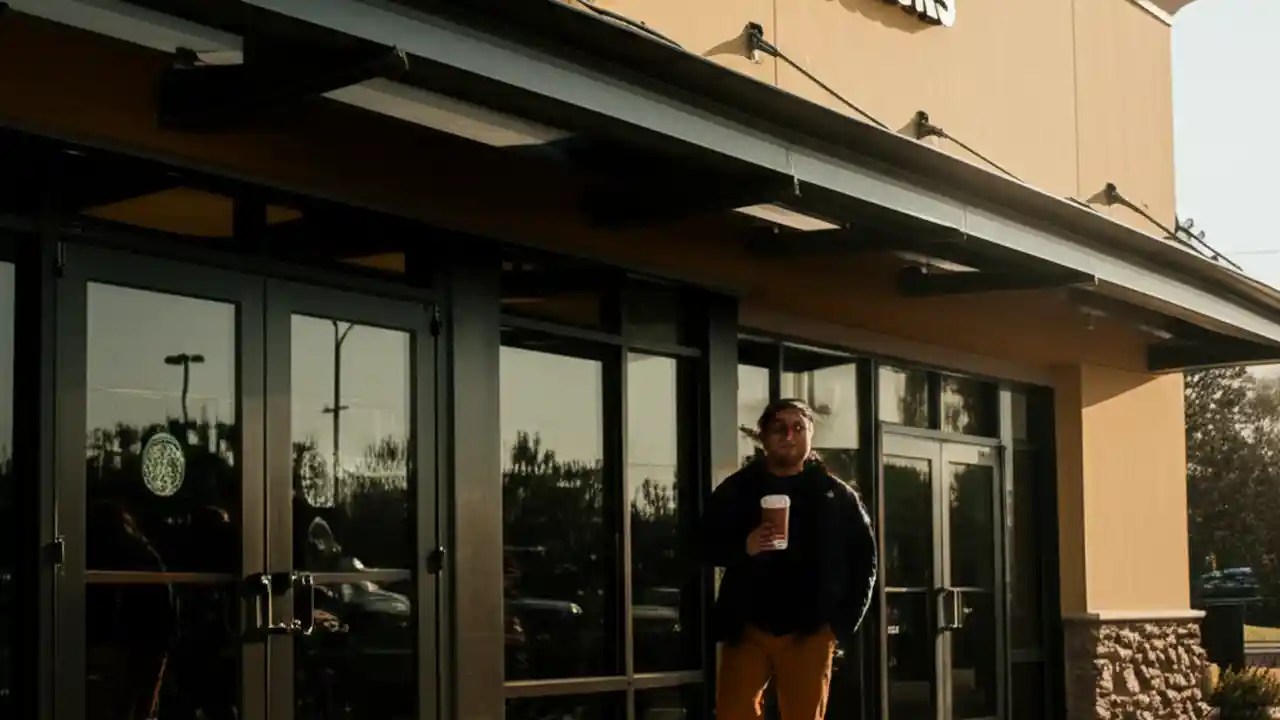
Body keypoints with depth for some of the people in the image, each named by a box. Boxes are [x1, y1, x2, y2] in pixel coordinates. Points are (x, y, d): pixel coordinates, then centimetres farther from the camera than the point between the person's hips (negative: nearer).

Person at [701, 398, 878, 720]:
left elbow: (864, 557, 8)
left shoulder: (835, 494, 5)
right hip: (747, 629, 1)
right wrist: (743, 547, -19)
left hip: (809, 632, 0)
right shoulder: (736, 489, 5)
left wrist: (845, 621, 1)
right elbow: (706, 545, 2)